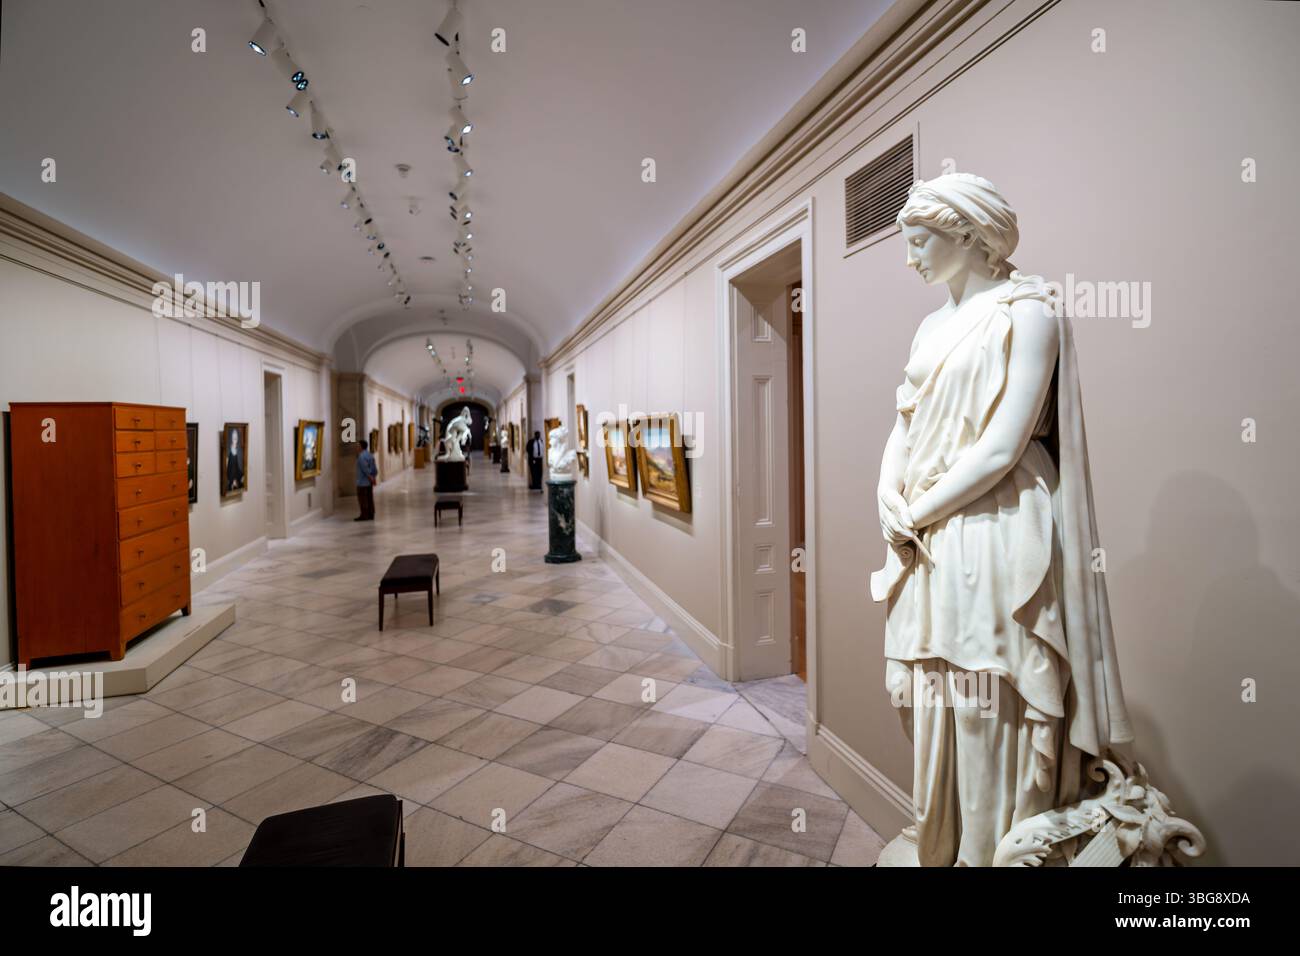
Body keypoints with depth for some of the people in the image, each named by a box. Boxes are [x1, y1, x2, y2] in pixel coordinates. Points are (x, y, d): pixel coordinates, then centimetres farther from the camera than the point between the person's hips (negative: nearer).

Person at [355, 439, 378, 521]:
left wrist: (371, 478, -14)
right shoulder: (370, 455, 13)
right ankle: (370, 515, 10)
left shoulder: (361, 456, -14)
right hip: (369, 482, 9)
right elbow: (374, 469, 12)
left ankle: (364, 515, -4)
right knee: (369, 498, 9)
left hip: (363, 482, -9)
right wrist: (374, 477, 9)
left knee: (362, 499, -5)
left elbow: (365, 469, -19)